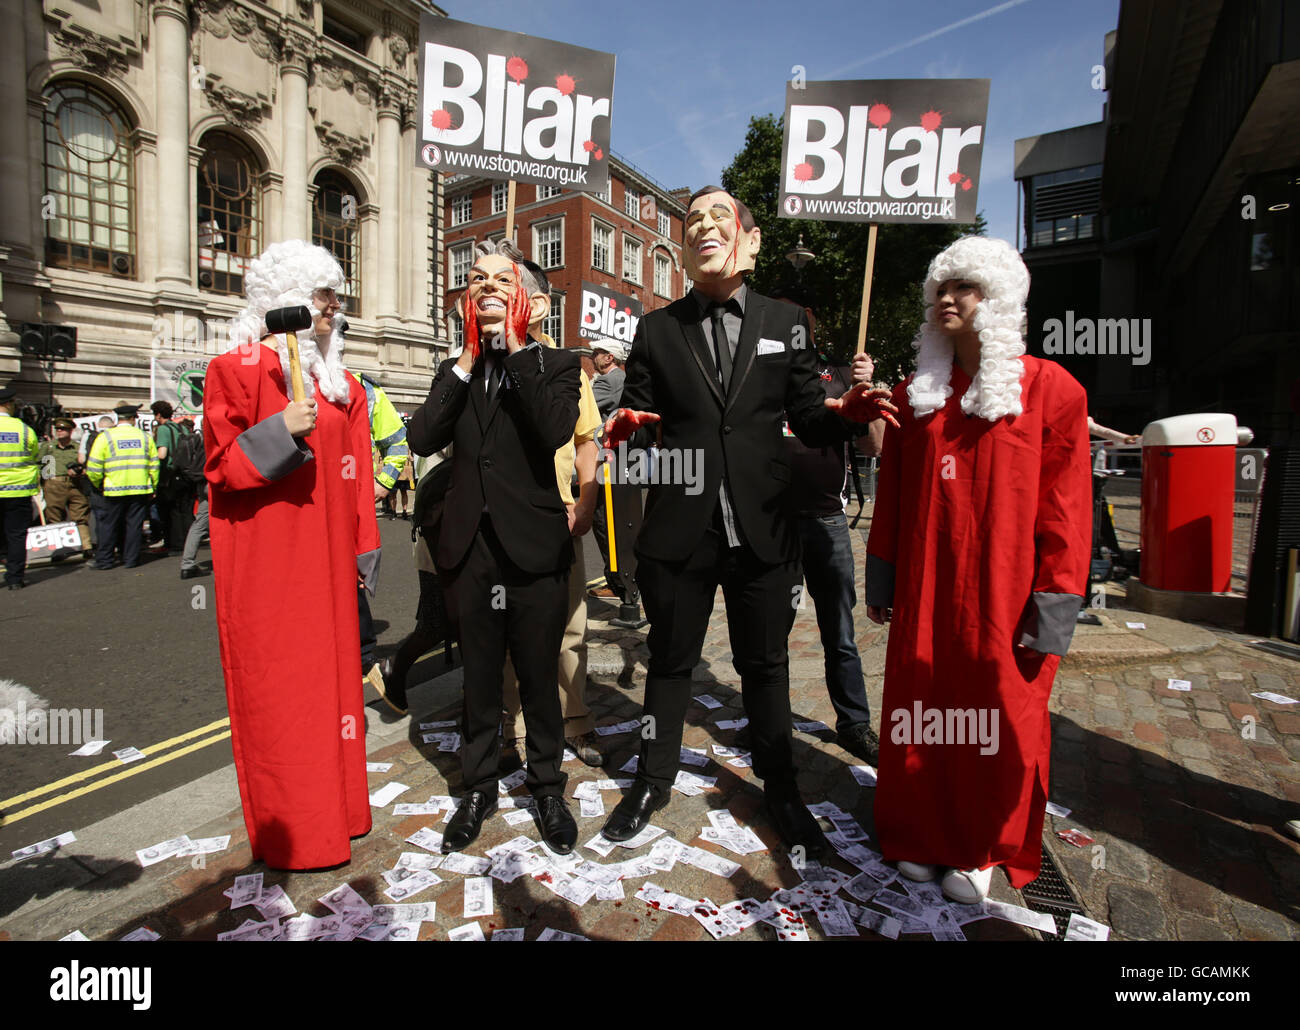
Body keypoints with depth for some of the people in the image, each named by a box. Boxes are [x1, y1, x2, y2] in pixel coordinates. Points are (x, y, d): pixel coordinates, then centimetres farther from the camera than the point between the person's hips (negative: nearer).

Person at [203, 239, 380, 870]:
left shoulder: (340, 383, 13)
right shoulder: (237, 369, -3)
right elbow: (221, 468, -7)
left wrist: (362, 550, 9)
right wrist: (280, 433, -23)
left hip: (325, 556, 6)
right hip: (267, 563, -5)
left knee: (330, 671, 11)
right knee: (276, 688, 1)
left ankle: (335, 808, 27)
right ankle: (287, 834, 17)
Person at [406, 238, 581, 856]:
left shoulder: (554, 365, 1)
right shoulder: (455, 372, 12)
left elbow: (556, 430, -21)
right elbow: (421, 439, -6)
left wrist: (517, 350, -15)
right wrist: (468, 359, -7)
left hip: (533, 549, -3)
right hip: (470, 549, 3)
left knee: (539, 678, 10)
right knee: (479, 679, 16)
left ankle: (547, 787, 31)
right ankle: (479, 788, 35)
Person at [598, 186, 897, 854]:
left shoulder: (785, 323, 6)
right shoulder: (657, 329, 6)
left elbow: (808, 418, 5)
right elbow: (635, 414, 3)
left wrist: (844, 412, -17)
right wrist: (623, 428, -20)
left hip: (762, 530, 0)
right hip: (679, 530, 0)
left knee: (765, 665, 14)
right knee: (669, 661, 15)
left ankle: (780, 790, 35)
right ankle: (653, 783, 35)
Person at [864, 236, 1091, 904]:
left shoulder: (1049, 389, -4)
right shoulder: (915, 393, 8)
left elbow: (1063, 509, -6)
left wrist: (1053, 607, -9)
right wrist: (882, 578, 8)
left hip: (1003, 596, -3)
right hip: (924, 591, 3)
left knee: (999, 719, 9)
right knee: (924, 709, 10)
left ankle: (985, 848, 33)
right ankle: (923, 835, 31)